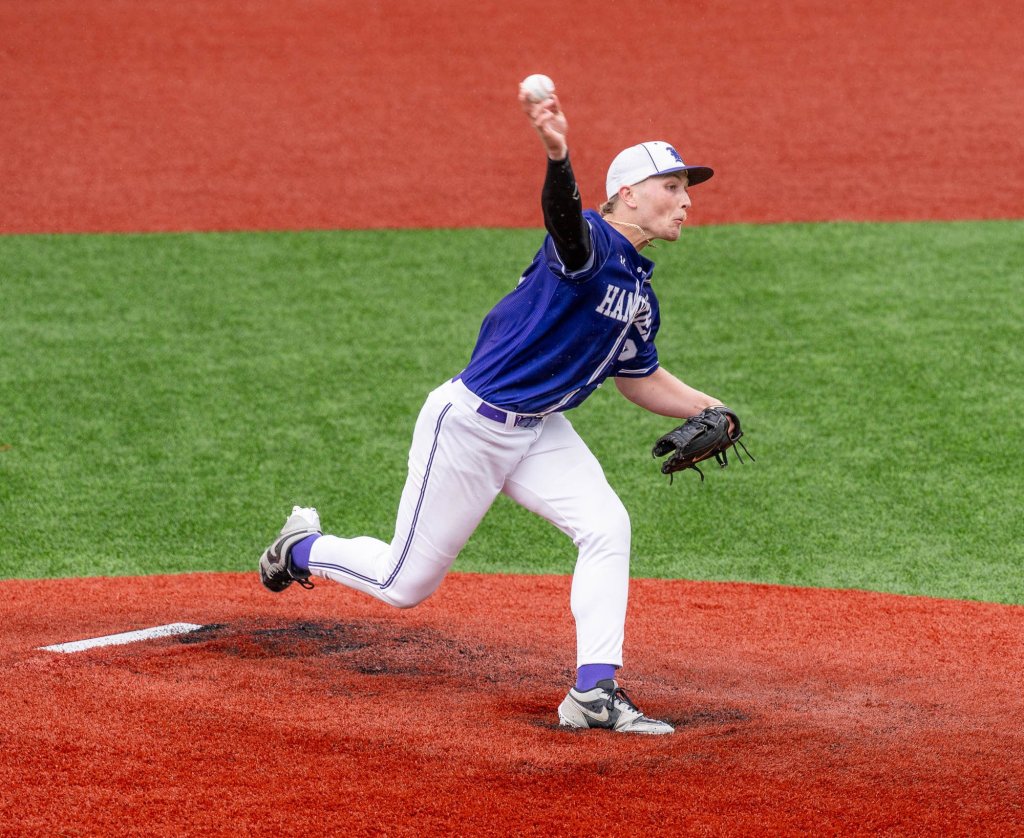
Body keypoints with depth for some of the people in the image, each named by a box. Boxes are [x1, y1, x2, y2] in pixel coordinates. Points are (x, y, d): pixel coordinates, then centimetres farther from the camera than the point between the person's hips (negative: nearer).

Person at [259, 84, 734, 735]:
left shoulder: (641, 295, 8)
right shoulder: (591, 244, -20)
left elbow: (639, 377, 24)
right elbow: (563, 215, -45)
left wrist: (707, 411, 10)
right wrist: (558, 156, -67)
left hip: (540, 432, 8)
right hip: (469, 425, -8)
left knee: (607, 528, -16)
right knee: (406, 584, 4)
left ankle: (595, 693, -14)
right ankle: (303, 547, 34)